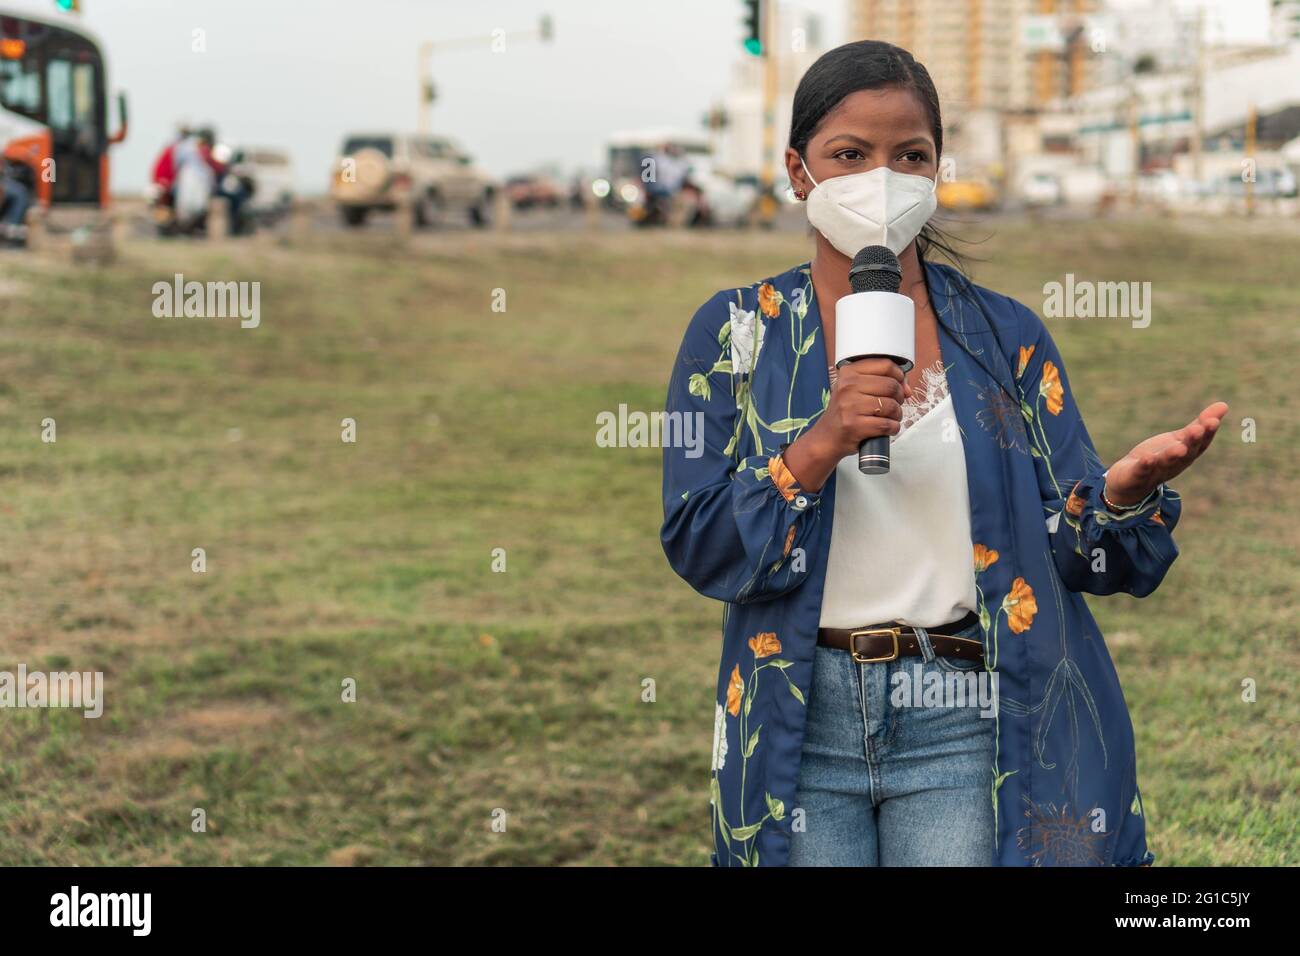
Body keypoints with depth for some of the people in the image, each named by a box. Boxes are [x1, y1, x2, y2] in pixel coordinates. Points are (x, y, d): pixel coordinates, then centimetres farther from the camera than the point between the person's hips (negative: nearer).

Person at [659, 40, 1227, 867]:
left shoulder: (1004, 334, 4)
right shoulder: (736, 331, 2)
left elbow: (1069, 548, 2)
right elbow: (697, 548, -5)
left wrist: (1127, 489, -20)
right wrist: (819, 447, -20)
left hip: (964, 723, 0)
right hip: (801, 722, 0)